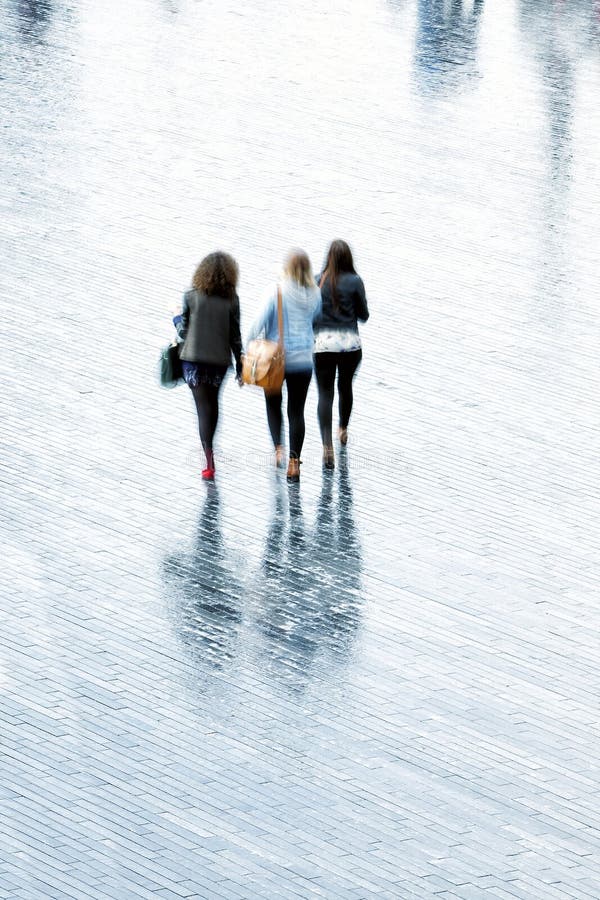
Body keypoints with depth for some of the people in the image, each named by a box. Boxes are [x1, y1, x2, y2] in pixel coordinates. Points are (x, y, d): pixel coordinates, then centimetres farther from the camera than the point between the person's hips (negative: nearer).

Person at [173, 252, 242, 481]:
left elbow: (183, 331, -4)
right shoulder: (231, 300, -4)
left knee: (203, 405, -2)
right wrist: (239, 364, 8)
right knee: (212, 403, 21)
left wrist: (176, 318, 18)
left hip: (193, 358, -2)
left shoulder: (191, 297, -7)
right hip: (219, 359, 2)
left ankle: (209, 461, -11)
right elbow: (235, 335, -1)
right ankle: (209, 450, 32)